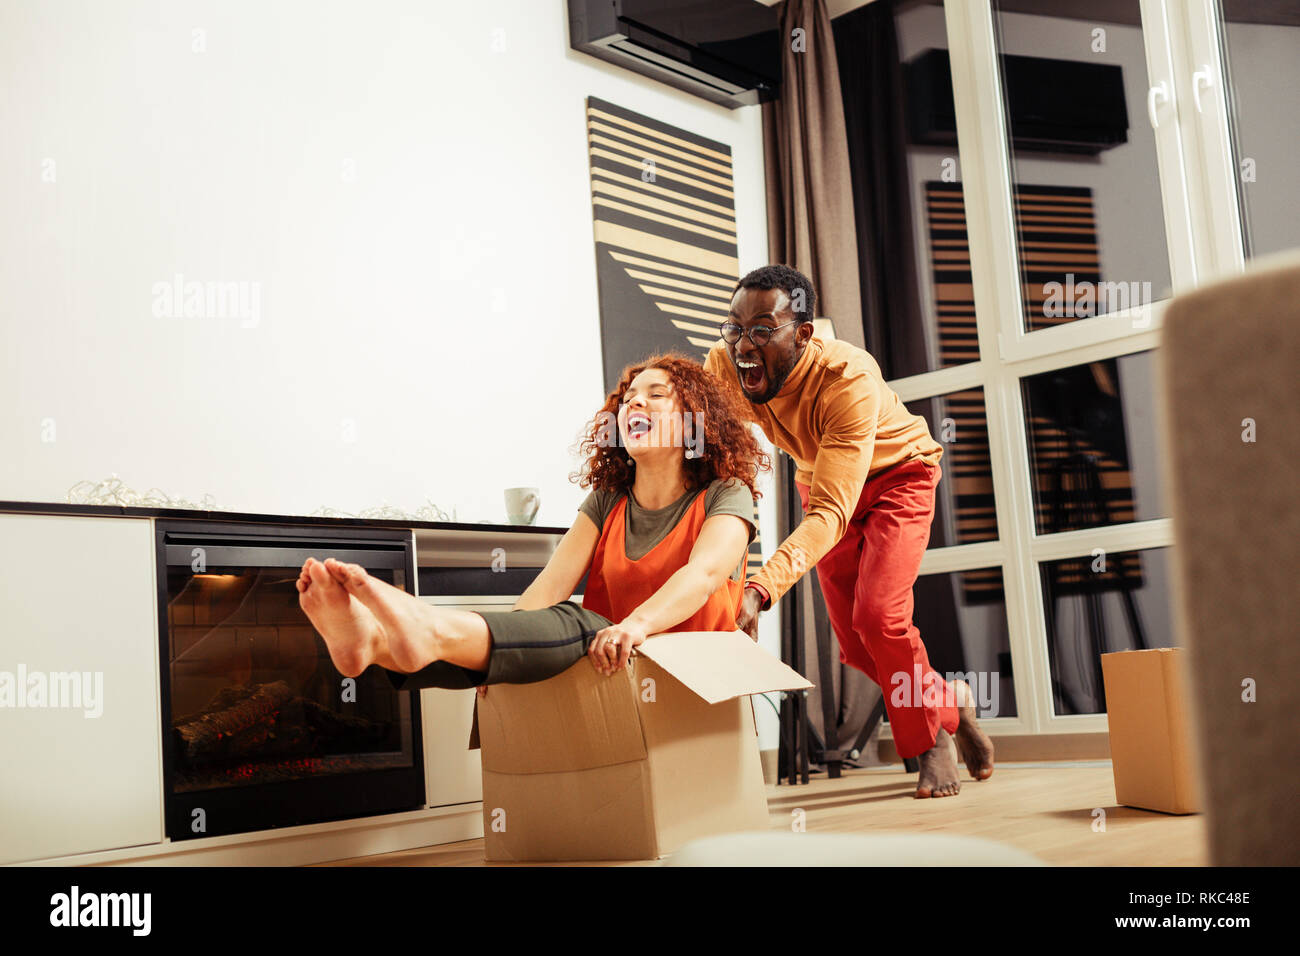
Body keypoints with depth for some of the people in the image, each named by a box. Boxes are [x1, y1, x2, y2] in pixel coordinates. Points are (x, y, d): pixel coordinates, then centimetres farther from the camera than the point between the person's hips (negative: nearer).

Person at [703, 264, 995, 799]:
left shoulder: (849, 379, -41)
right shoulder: (725, 364, -27)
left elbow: (829, 512, -48)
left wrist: (760, 589, -62)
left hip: (896, 476, -5)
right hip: (818, 479, 5)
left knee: (877, 616, -22)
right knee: (853, 642, 2)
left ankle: (931, 743, 5)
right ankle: (949, 705, 31)